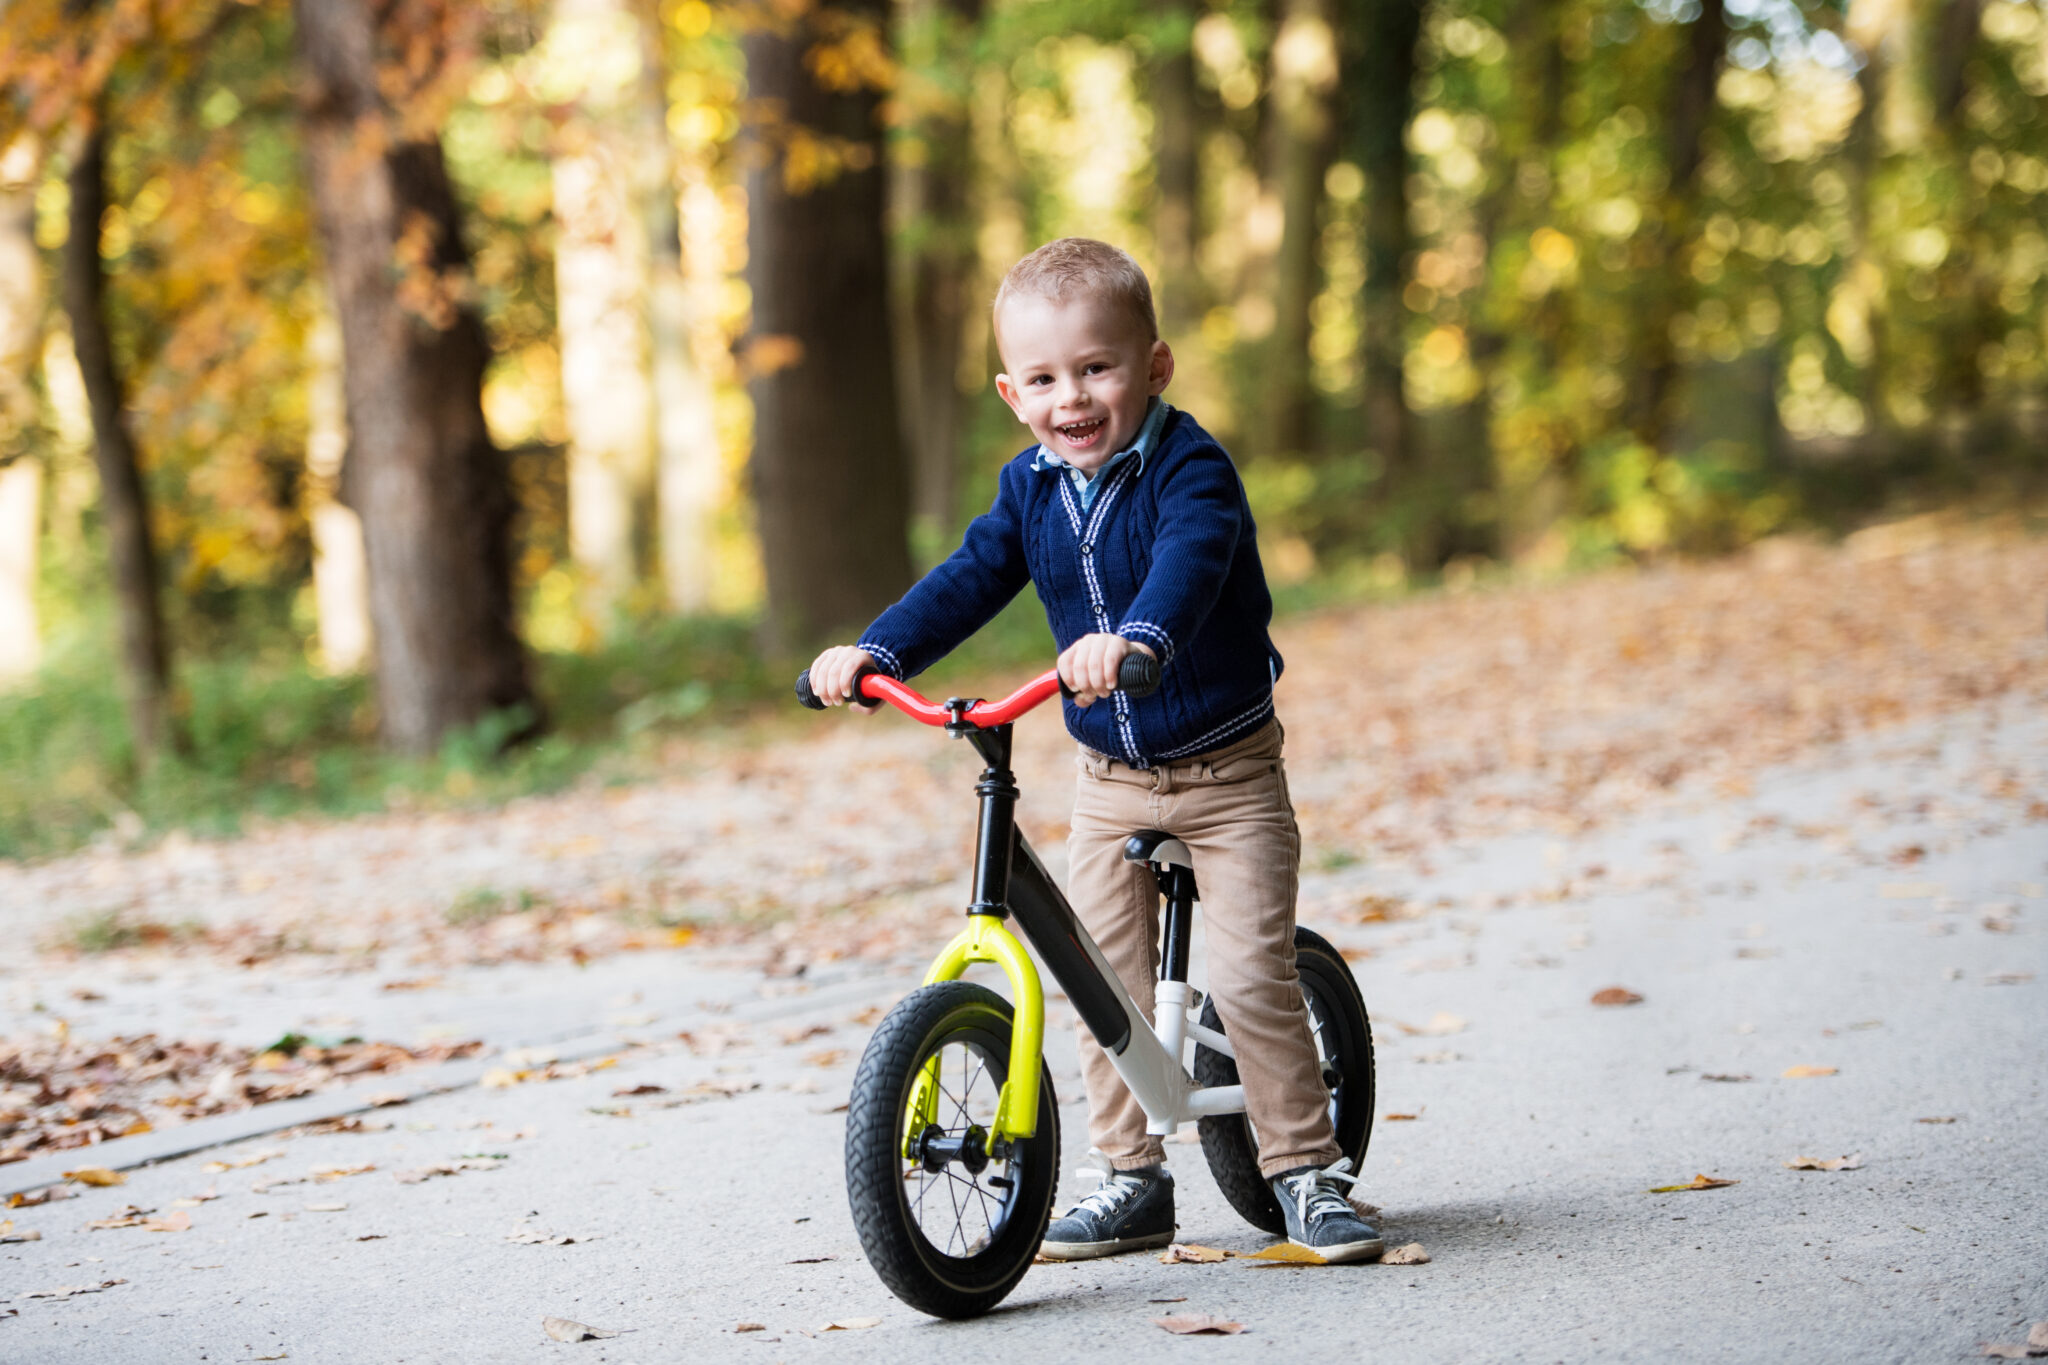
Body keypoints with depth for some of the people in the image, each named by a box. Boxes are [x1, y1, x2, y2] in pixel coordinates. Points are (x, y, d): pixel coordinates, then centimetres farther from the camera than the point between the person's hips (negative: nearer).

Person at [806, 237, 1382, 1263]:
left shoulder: (1188, 469, -20)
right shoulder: (1030, 488, 1)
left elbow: (1189, 561, -38)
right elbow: (969, 581, -1)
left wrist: (1133, 637, -58)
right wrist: (872, 652, -17)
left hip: (1227, 772, -6)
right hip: (1110, 783, 6)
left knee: (1249, 976, -12)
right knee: (1107, 982, 4)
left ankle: (1305, 1170, 3)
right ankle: (1129, 1177, 16)